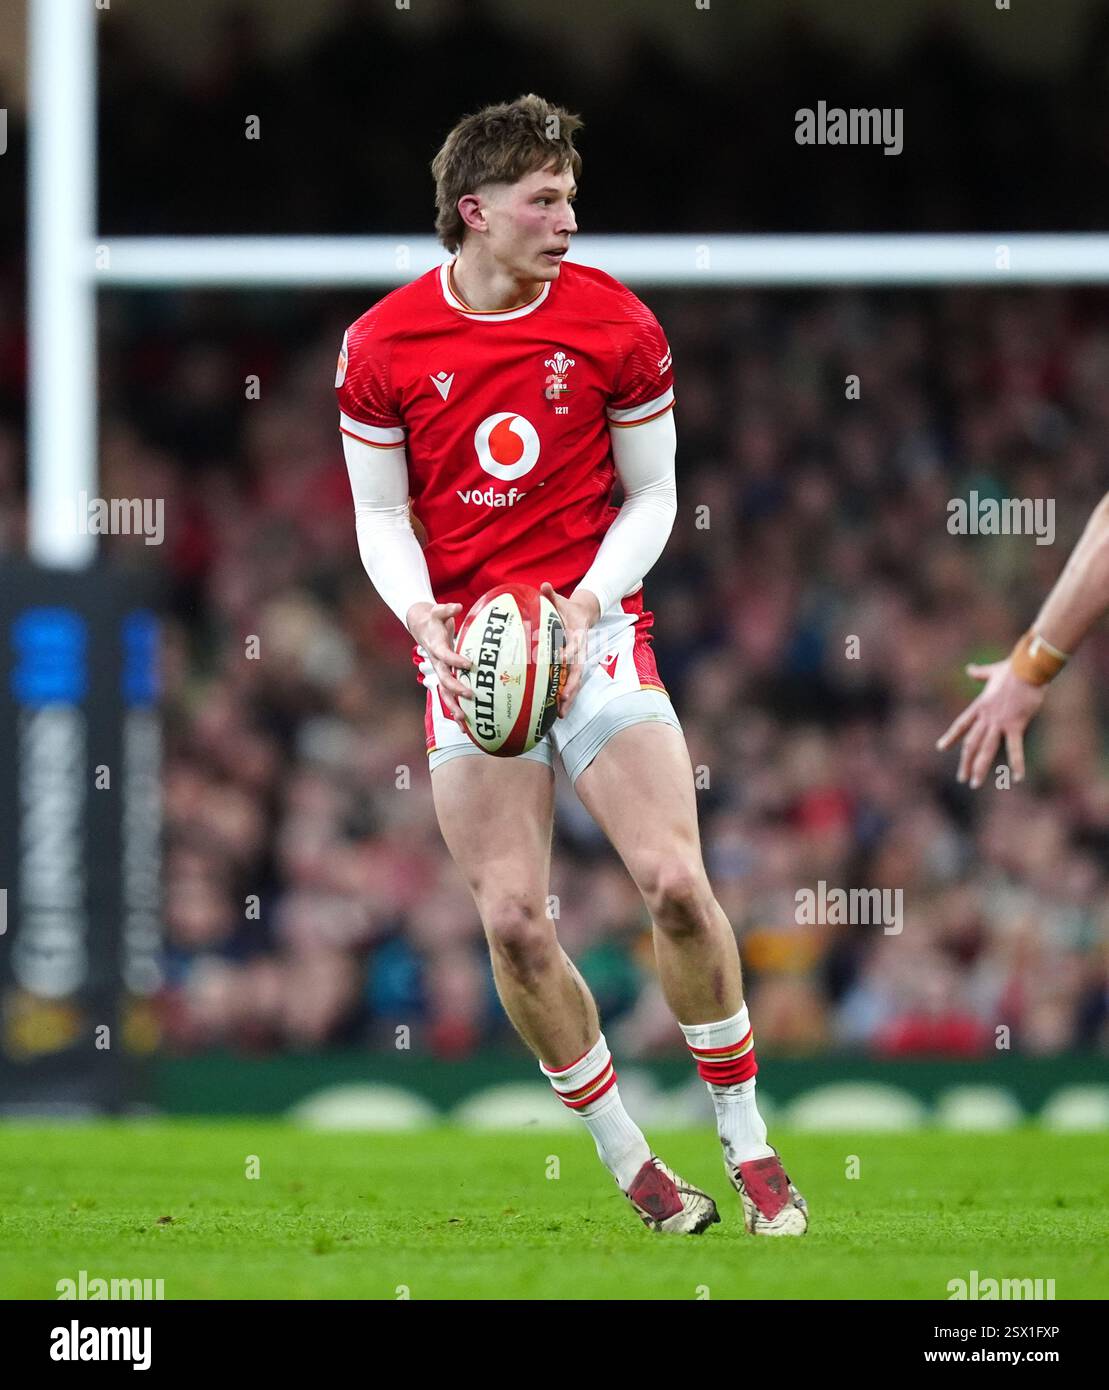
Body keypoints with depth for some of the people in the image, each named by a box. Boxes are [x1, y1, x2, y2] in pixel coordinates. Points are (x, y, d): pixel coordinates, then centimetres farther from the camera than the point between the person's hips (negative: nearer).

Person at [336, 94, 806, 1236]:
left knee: (676, 884, -13)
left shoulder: (617, 325, -2)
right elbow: (380, 511, 5)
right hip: (466, 652, 0)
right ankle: (628, 1163, 7)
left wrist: (587, 601, -12)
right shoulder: (382, 345, -2)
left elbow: (650, 495, 5)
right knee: (513, 924, -8)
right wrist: (423, 617, -14)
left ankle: (747, 1146, 3)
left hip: (595, 631, 0)